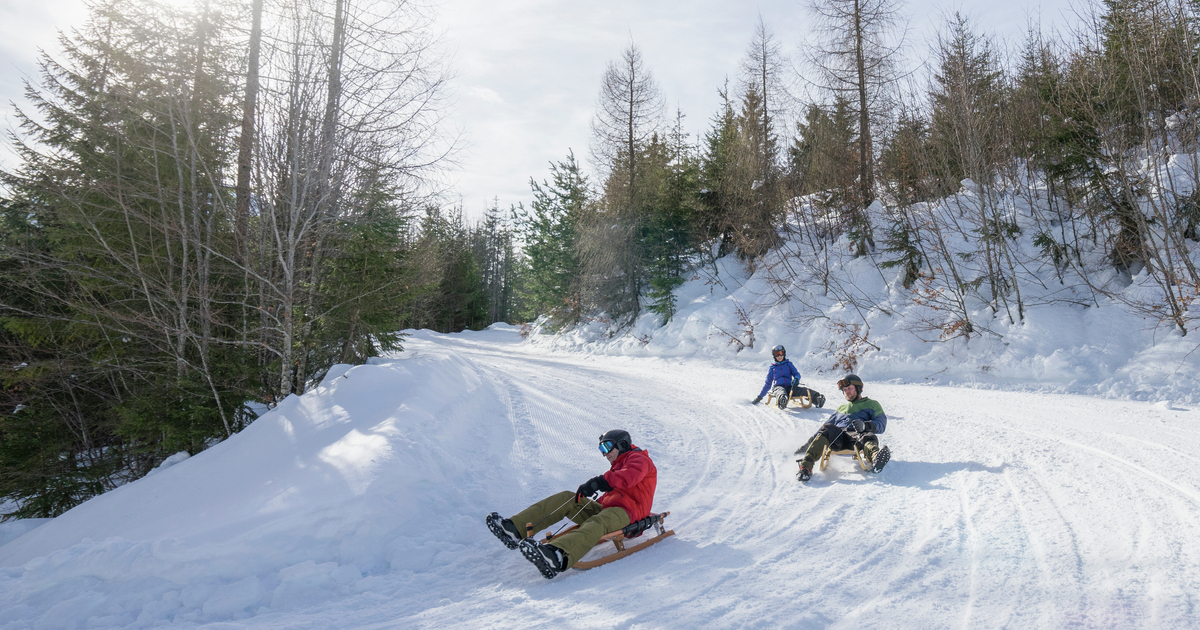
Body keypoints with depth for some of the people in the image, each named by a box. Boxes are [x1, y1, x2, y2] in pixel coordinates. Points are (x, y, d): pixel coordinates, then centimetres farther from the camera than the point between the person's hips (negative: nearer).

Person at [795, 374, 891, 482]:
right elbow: (826, 425, 36)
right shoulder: (841, 408, 40)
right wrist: (808, 443, 22)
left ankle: (876, 458, -74)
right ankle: (805, 467, -52)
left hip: (856, 435, -2)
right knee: (827, 428, -32)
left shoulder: (871, 404, 26)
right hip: (837, 438, 2)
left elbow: (881, 424, 8)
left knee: (869, 437, -37)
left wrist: (865, 425, -14)